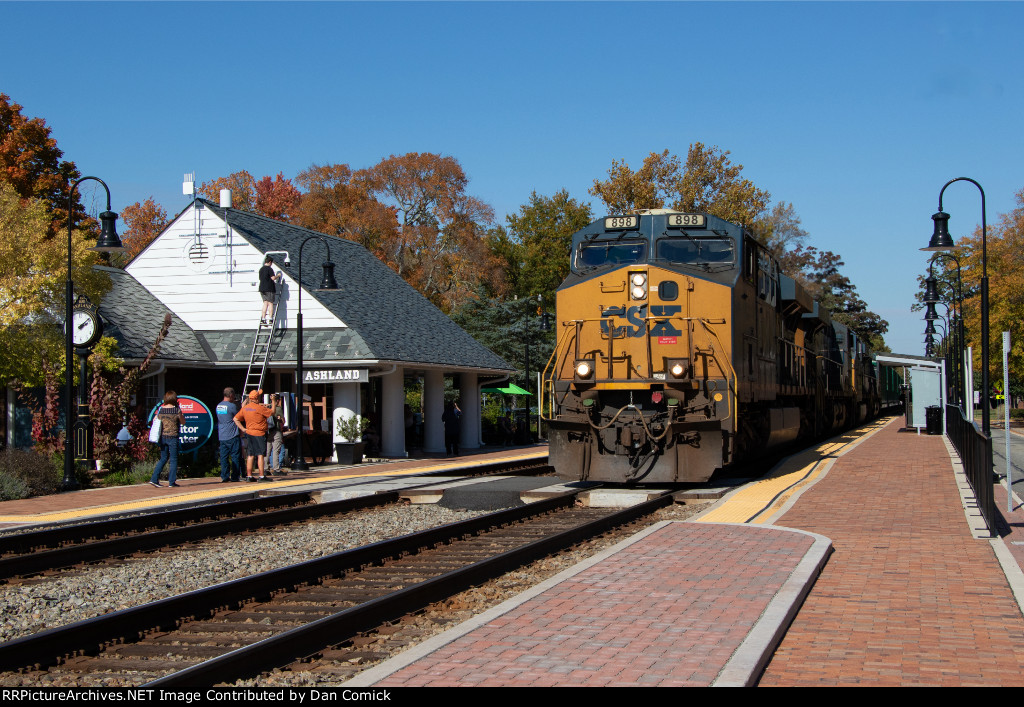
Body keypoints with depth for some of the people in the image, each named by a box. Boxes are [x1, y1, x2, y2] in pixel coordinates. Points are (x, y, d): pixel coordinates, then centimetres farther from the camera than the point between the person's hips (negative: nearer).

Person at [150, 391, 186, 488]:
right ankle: (172, 482, 4)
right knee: (173, 460, 4)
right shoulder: (177, 410, -9)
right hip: (172, 437, -5)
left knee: (163, 459, 16)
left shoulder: (160, 410, 2)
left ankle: (154, 479, 9)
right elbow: (183, 422, 3)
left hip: (162, 436, 5)